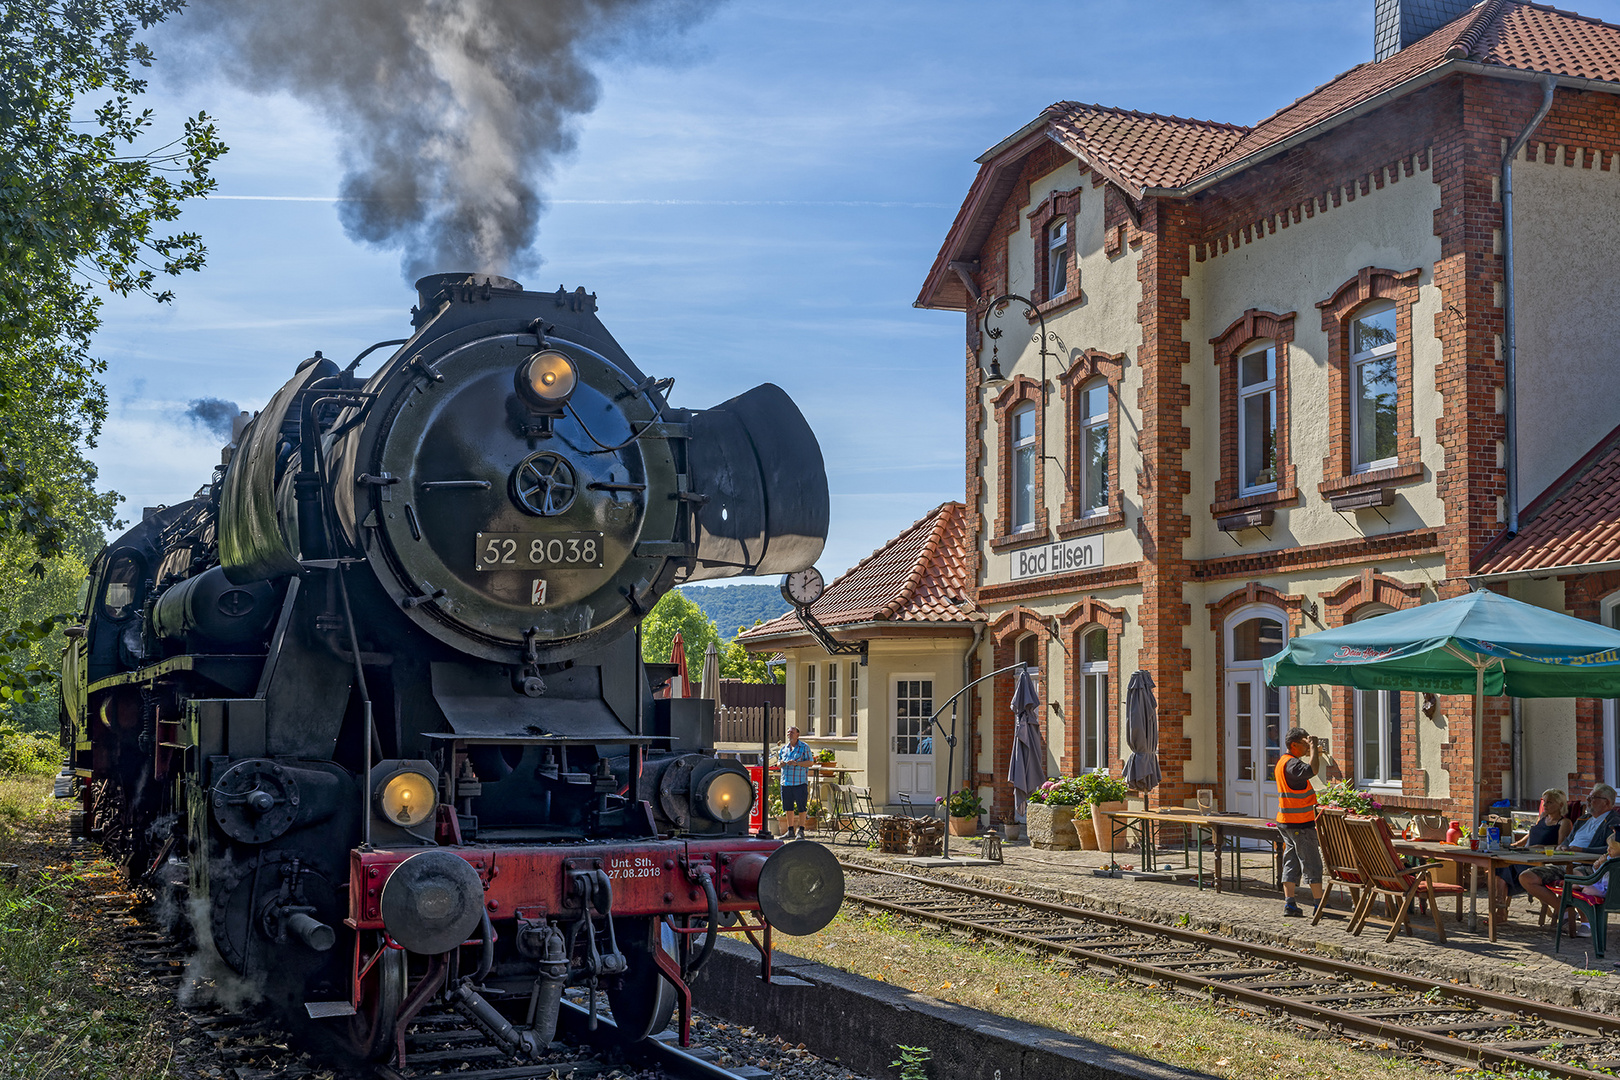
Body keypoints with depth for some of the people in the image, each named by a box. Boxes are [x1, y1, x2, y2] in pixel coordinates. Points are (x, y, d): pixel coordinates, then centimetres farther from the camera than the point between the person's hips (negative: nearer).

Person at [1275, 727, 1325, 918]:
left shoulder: (1284, 762, 15)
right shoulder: (1292, 764, -18)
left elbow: (1307, 771, 31)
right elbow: (1312, 770, -36)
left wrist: (1314, 753, 19)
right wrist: (1313, 747, -22)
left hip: (1286, 822, 10)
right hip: (1300, 823, -10)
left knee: (1291, 862, 9)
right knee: (1312, 863, -3)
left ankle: (1289, 904, 7)